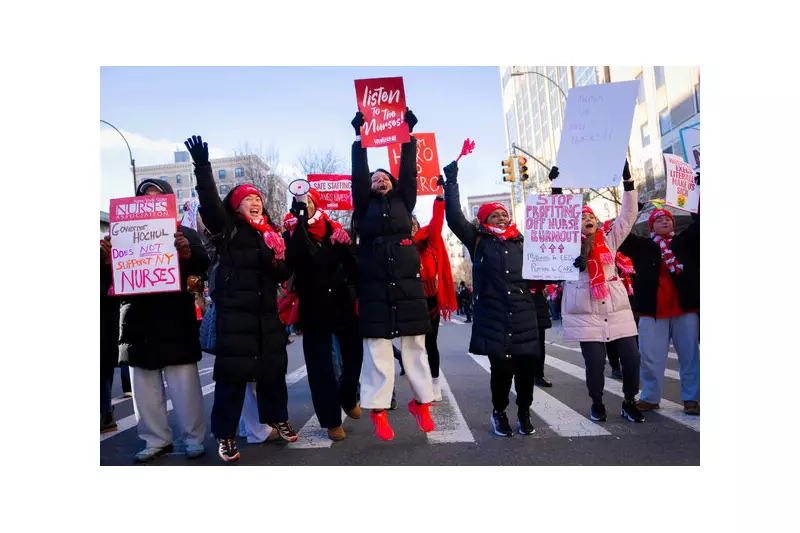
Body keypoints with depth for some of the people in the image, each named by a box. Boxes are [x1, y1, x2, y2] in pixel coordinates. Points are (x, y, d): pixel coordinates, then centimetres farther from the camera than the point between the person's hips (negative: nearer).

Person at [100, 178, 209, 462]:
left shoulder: (185, 234, 5)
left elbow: (202, 265, -9)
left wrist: (188, 254, -31)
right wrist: (107, 260, -14)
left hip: (175, 321, -4)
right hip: (139, 322, 4)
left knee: (185, 386, 3)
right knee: (145, 388, 11)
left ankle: (194, 439, 15)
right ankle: (156, 439, 24)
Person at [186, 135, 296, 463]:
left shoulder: (270, 234, 14)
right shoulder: (227, 230, 1)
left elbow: (283, 274, 14)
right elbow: (209, 202, -17)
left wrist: (278, 261, -9)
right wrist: (202, 167, -29)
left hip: (266, 312, 5)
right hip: (234, 312, -4)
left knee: (273, 369, 12)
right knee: (232, 373, -2)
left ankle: (278, 419, 31)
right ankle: (225, 435, 11)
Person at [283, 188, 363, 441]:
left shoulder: (334, 230, 4)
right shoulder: (292, 235, -1)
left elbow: (351, 264, 5)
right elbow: (295, 259, -24)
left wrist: (358, 294, -3)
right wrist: (300, 220, -28)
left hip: (343, 303, 2)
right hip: (313, 308, -2)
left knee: (354, 354, 10)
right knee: (321, 366, 1)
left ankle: (348, 399, 37)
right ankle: (331, 421, 15)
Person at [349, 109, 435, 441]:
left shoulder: (403, 203, 15)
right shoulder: (365, 206, 12)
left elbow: (409, 170, 8)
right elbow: (358, 173, 4)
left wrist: (408, 134, 7)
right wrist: (360, 136, 2)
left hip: (408, 286, 1)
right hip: (375, 288, -1)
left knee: (415, 347, 6)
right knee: (378, 349, 0)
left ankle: (420, 402, 19)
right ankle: (378, 410, 7)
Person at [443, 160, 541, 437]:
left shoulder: (522, 242, 13)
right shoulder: (478, 241, 6)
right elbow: (454, 216, -1)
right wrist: (451, 180, -3)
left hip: (523, 316, 3)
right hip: (493, 318, -3)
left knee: (526, 365, 4)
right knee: (501, 367, -2)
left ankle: (524, 412, 26)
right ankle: (499, 412, 24)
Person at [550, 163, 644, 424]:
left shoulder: (609, 241, 12)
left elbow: (628, 214, 8)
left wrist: (627, 180, 2)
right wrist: (556, 188, -9)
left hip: (617, 310, 3)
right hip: (586, 314, -3)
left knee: (631, 357, -1)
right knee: (595, 362, -5)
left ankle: (629, 403, 22)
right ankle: (597, 403, 21)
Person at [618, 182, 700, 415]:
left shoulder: (685, 242, 10)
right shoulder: (643, 247, 9)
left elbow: (699, 222, 5)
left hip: (685, 308, 1)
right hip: (653, 310, -1)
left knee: (690, 355, 6)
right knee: (651, 357, 3)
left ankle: (691, 398, 17)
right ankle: (650, 397, 14)